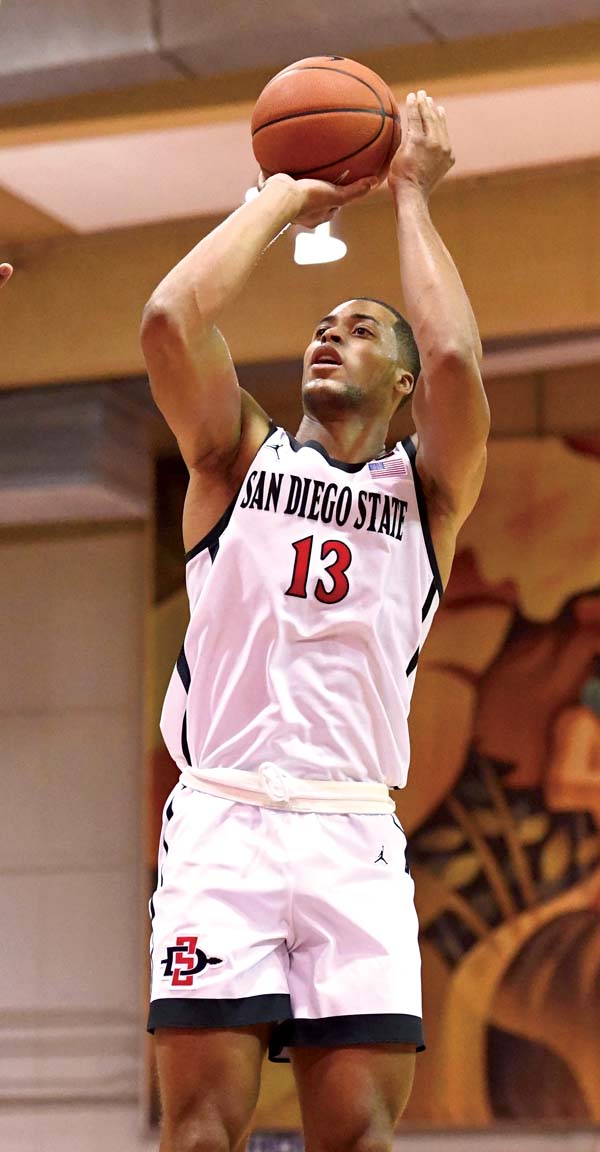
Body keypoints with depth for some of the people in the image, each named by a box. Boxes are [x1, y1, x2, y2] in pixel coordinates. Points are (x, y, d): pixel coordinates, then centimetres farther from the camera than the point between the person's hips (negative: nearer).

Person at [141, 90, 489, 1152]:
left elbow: (454, 358, -9)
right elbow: (168, 321, -4)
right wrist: (283, 199, 7)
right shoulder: (240, 458, 13)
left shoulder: (428, 489, 12)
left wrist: (411, 194, 3)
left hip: (354, 834, 1)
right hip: (221, 819, 0)